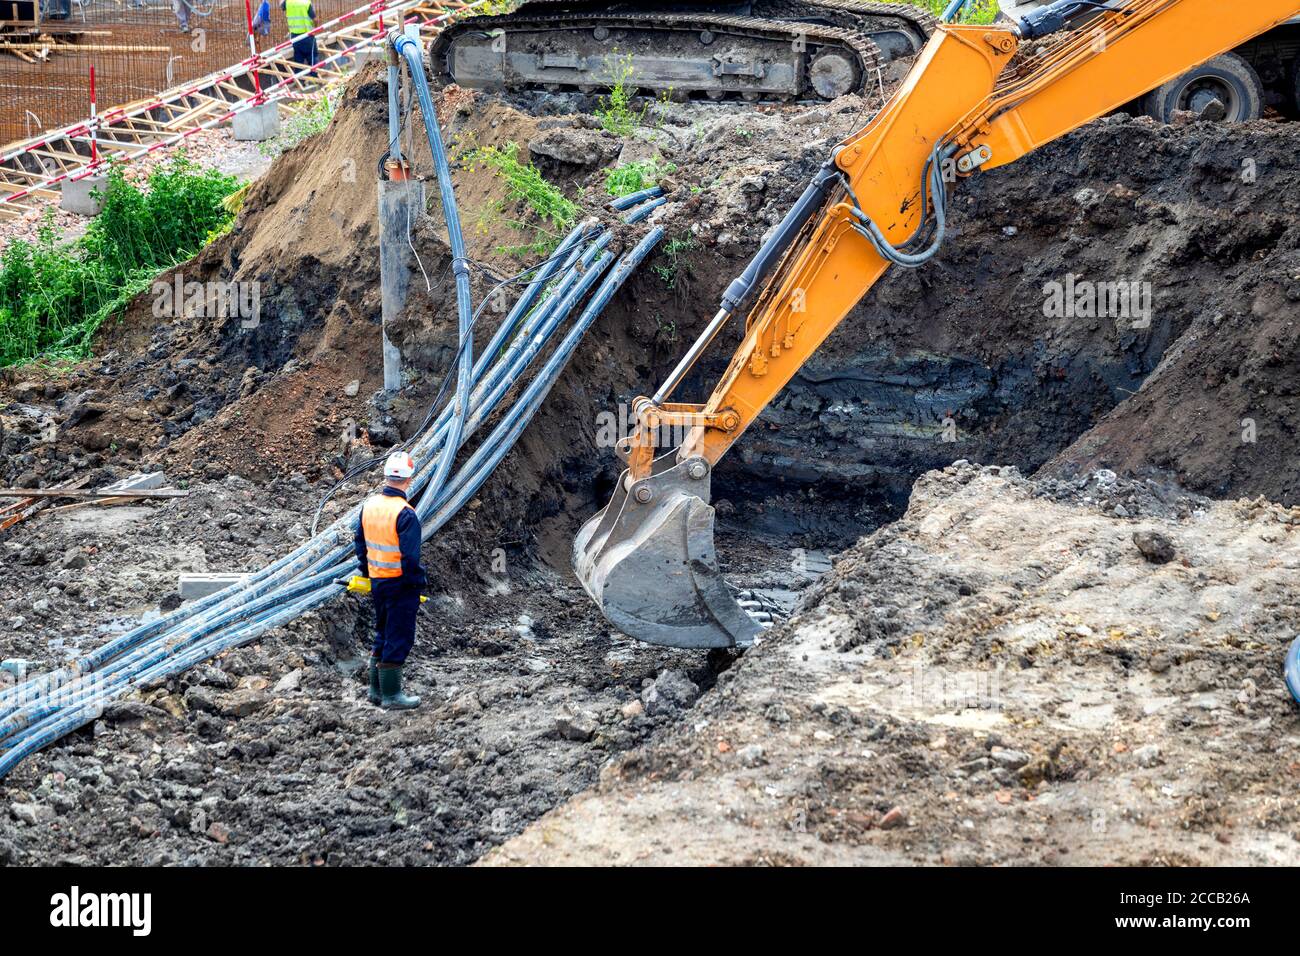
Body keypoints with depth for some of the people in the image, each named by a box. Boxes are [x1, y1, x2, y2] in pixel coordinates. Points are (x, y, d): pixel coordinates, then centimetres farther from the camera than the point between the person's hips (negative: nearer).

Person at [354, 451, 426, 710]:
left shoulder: (369, 505, 2)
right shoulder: (405, 514, -22)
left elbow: (360, 544, 12)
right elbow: (410, 557, -22)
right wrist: (418, 582, -9)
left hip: (377, 581, 8)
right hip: (400, 585, -7)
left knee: (383, 635, 19)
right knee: (398, 638, 2)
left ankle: (376, 691, 26)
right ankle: (391, 696, 7)